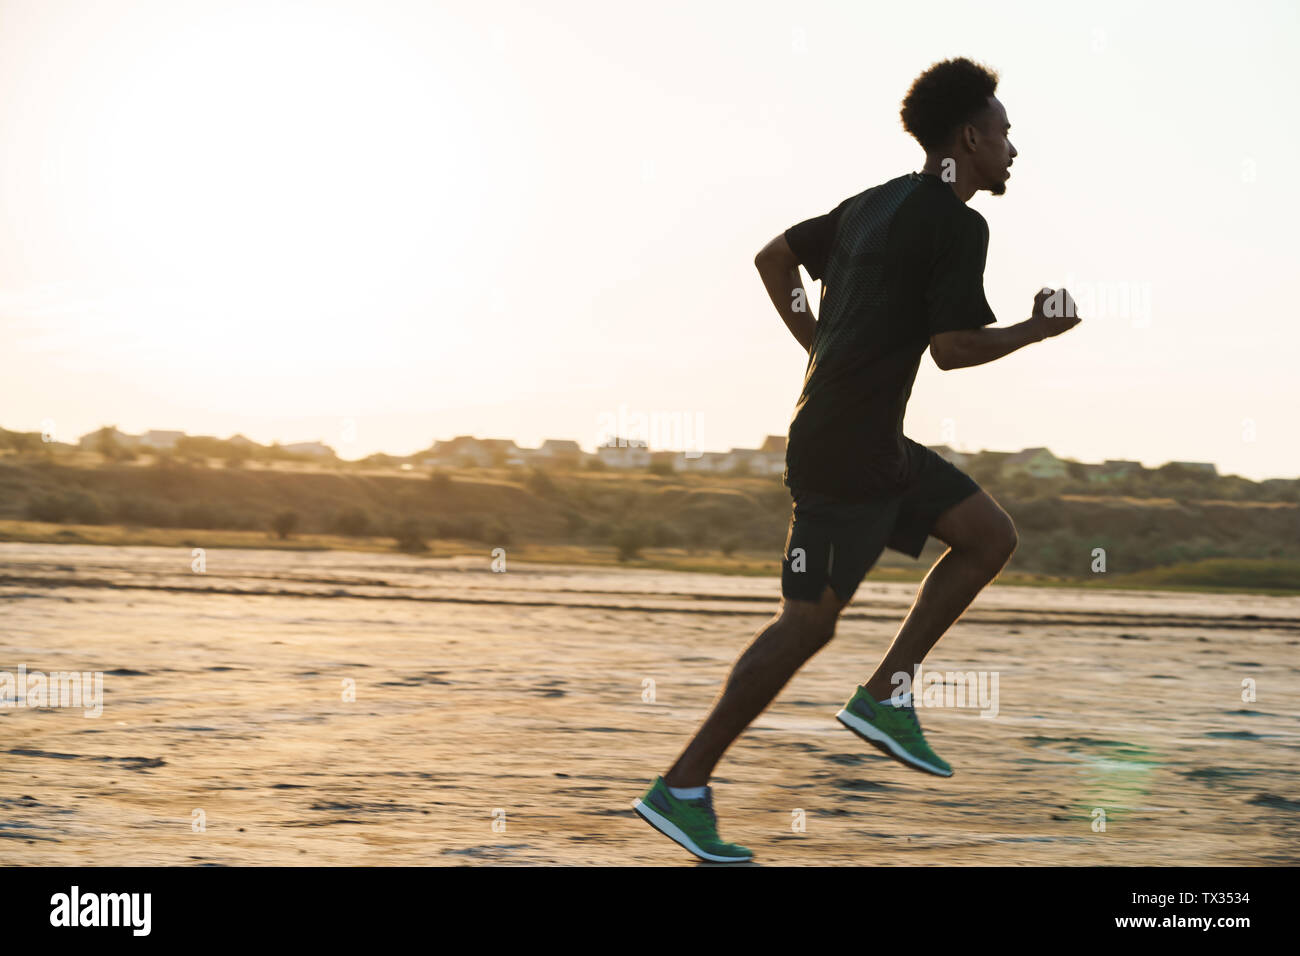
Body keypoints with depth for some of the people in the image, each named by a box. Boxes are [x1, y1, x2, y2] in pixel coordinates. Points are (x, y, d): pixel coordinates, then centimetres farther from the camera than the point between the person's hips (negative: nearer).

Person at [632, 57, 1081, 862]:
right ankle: (683, 788, -3)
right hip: (847, 450, -10)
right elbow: (953, 349, -16)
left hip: (875, 443, 10)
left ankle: (885, 696, 8)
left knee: (992, 536, 12)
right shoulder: (957, 224, -11)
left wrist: (824, 350, 23)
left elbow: (775, 258, 22)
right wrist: (1041, 329, -1)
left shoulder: (877, 204, 16)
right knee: (810, 620, -7)